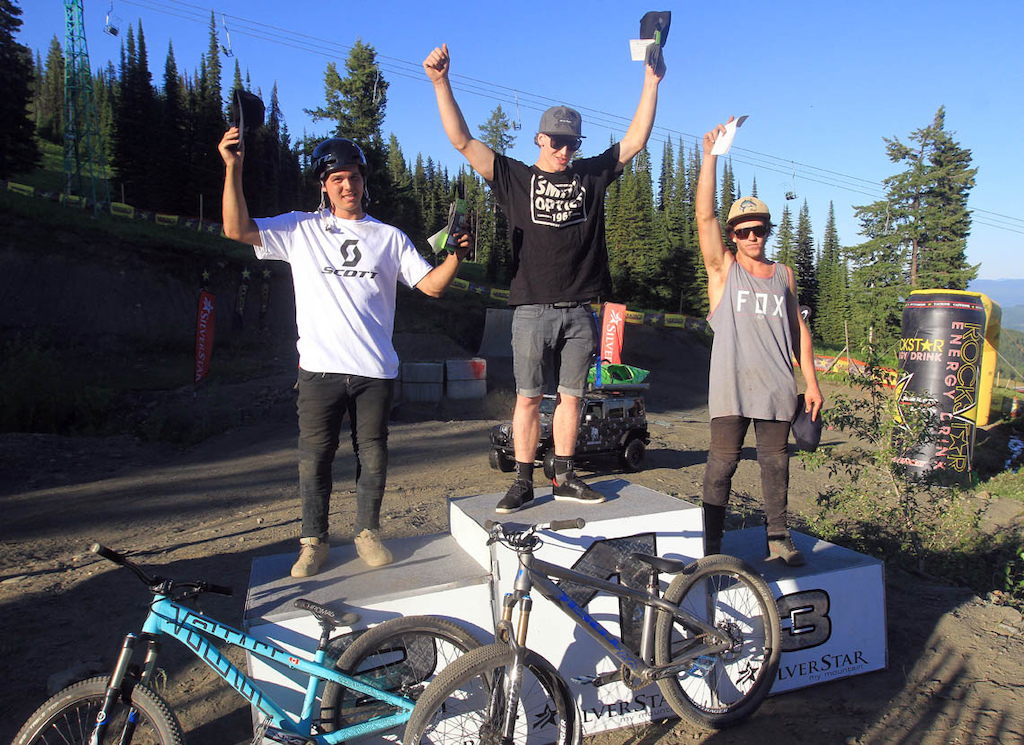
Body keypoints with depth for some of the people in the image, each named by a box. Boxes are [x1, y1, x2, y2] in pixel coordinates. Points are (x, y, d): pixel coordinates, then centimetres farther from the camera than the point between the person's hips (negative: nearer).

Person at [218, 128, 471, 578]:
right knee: (314, 457, 2)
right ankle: (314, 541, 16)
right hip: (320, 368, -1)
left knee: (372, 455, 7)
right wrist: (233, 169, -8)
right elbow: (237, 230, 1)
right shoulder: (300, 229, 10)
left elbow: (431, 285, 7)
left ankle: (367, 532, 24)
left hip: (376, 370, 1)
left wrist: (455, 257, -12)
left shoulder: (389, 237, 13)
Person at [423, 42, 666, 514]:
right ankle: (523, 483, 10)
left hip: (579, 310, 3)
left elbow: (635, 140, 12)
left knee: (570, 396, 7)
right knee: (528, 397, 1)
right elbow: (462, 141, 1)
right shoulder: (514, 177, 6)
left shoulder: (592, 175, 13)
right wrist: (441, 83, -9)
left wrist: (651, 82, 4)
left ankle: (564, 479, 18)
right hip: (532, 309, -2)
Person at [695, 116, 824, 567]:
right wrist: (711, 156, -11)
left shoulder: (783, 274, 17)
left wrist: (811, 381, 12)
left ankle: (778, 537, 19)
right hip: (731, 385, -3)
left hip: (777, 386, 4)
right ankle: (712, 542, 5)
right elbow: (704, 215, -6)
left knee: (776, 461, 8)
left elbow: (797, 328, 17)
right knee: (722, 462, -3)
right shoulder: (723, 269, 6)